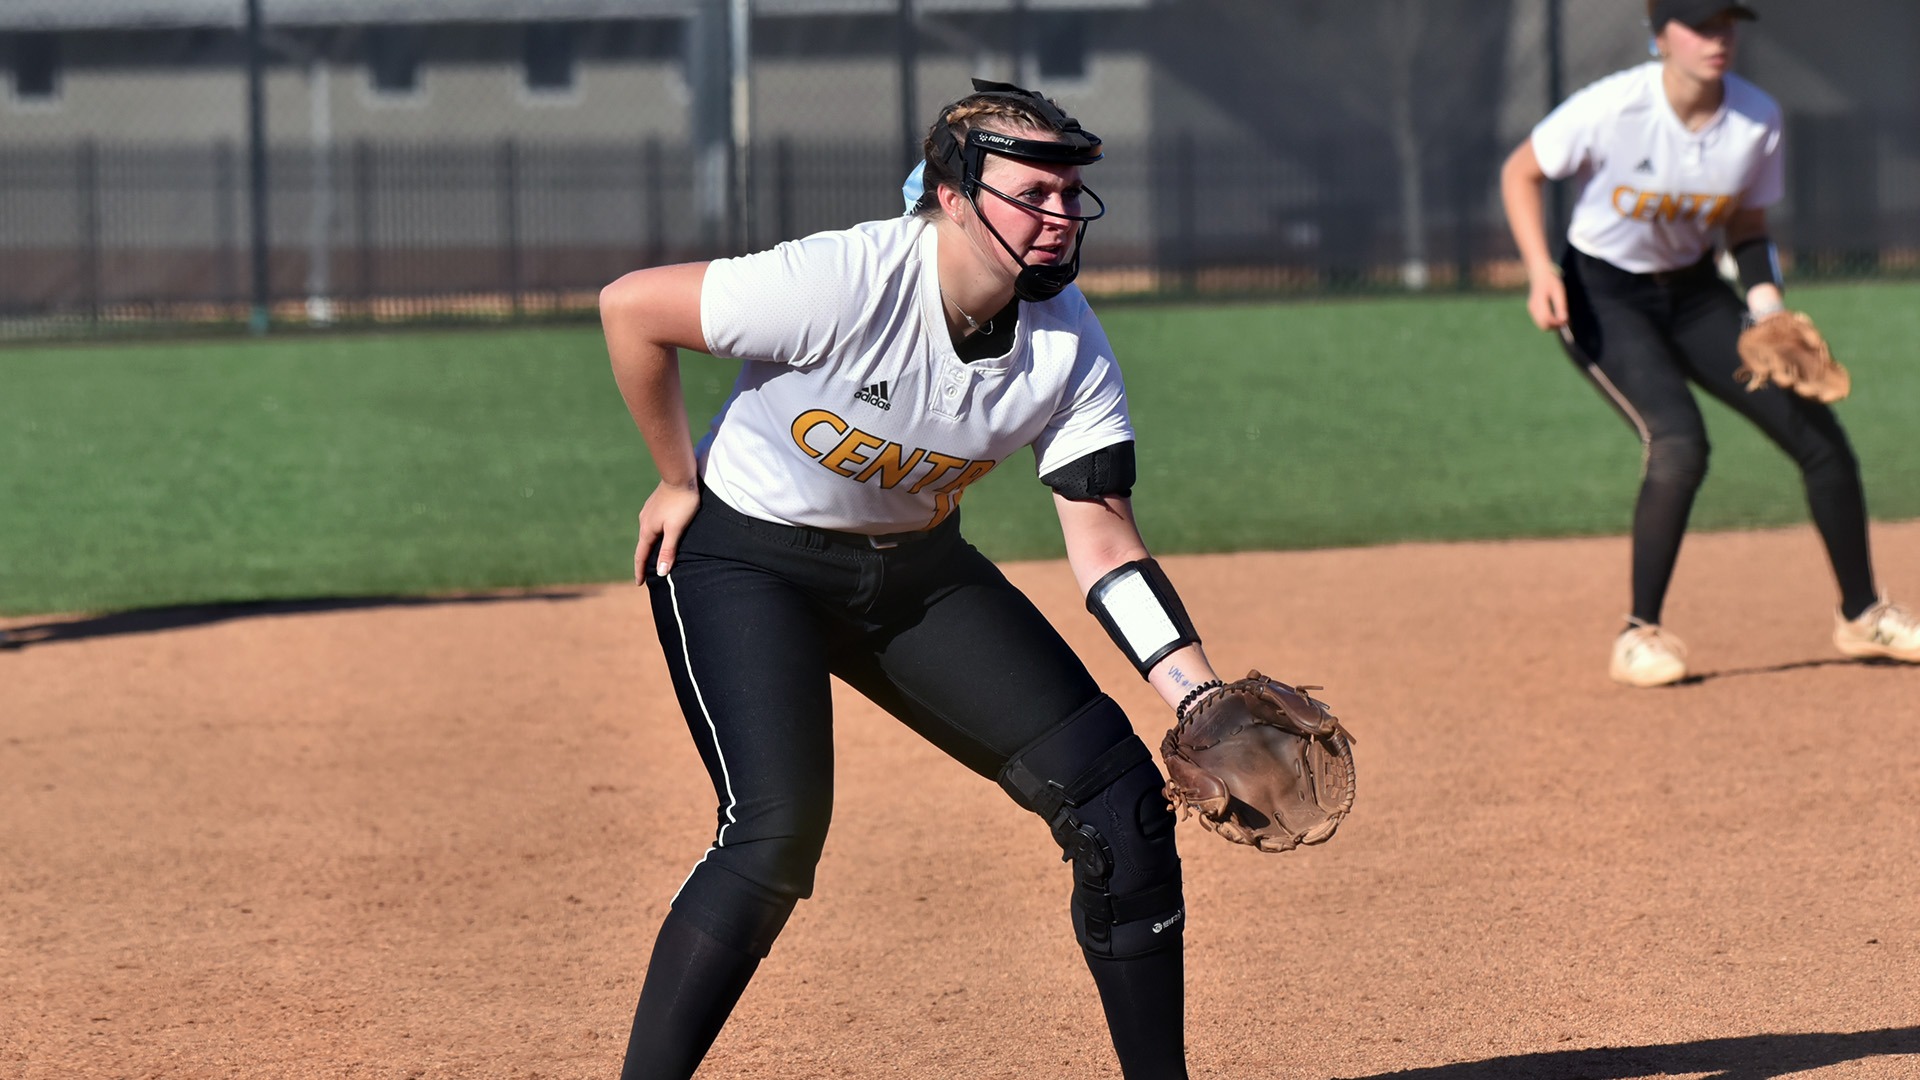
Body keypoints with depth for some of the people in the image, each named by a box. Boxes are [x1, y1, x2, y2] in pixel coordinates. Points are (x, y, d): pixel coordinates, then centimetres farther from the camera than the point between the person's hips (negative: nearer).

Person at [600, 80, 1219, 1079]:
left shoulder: (1069, 344, -14)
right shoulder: (848, 284, -30)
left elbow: (1103, 543, -13)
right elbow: (631, 304, -22)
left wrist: (1202, 701, -25)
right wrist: (679, 481, -11)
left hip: (911, 569, 5)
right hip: (745, 556, -5)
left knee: (1114, 792, -4)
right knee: (779, 828, -25)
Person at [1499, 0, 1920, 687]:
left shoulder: (1758, 119, -11)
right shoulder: (1613, 109, -24)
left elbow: (1745, 226, 4)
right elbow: (1521, 173, -11)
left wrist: (1765, 301, -12)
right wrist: (1540, 270, -23)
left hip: (1694, 294, 5)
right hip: (1602, 294, -5)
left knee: (1818, 432, 1)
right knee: (1679, 443, -27)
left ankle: (1861, 615, 21)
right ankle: (1640, 635, -11)